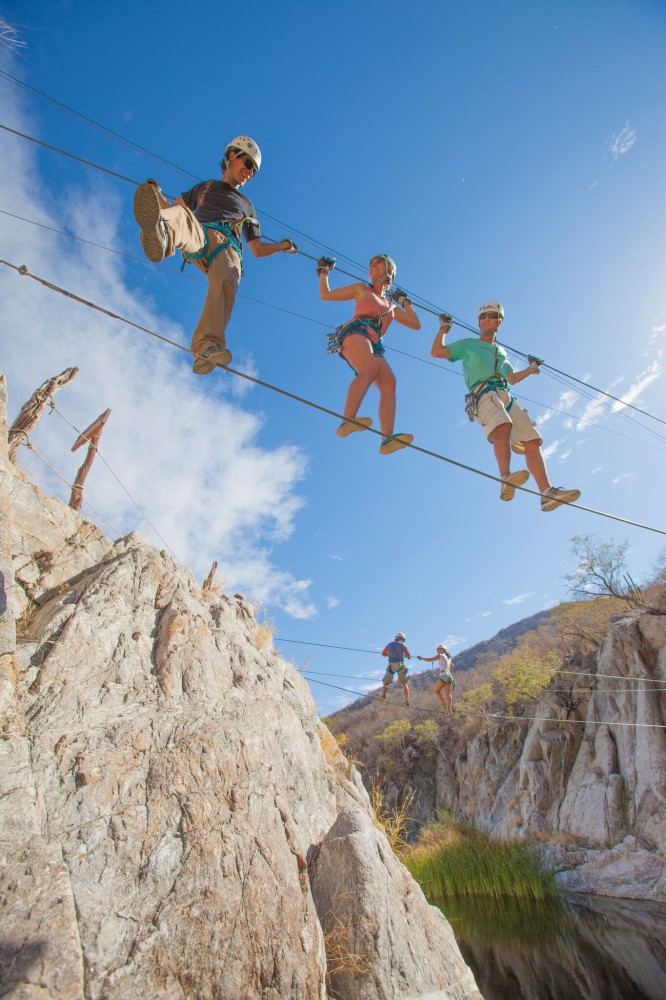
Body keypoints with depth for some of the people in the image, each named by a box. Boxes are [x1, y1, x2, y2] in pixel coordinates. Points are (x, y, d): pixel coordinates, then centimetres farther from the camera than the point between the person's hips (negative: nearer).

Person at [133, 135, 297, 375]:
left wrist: (282, 246, 19)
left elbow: (257, 249, 34)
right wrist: (156, 193, 17)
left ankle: (207, 348, -57)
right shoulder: (204, 187, 38)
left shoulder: (246, 205, 39)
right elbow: (169, 208, 36)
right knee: (180, 215, -35)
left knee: (224, 284, -36)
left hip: (227, 247, -1)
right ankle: (159, 234, -71)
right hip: (198, 236, 1)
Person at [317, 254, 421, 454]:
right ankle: (347, 421, -52)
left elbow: (416, 324, 37)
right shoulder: (362, 289, 28)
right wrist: (324, 272, 33)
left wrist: (405, 302, 38)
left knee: (388, 382, -25)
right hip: (355, 332, -4)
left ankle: (387, 439, -42)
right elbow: (326, 294, 28)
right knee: (369, 371, -36)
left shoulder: (391, 306, 36)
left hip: (374, 347, 4)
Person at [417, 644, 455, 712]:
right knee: (448, 693, -1)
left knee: (437, 691, 1)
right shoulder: (448, 657, 21)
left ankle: (443, 705, -12)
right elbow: (452, 667, 37)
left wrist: (421, 658, 10)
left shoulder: (440, 656, -1)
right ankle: (450, 709, -13)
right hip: (449, 676, 7)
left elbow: (429, 660, -3)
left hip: (443, 675, -7)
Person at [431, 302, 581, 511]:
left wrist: (530, 369, 41)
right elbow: (436, 352, 15)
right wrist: (443, 328, 13)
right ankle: (506, 480, -52)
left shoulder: (501, 351, 36)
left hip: (506, 397, 6)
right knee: (504, 426, -38)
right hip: (483, 394, -6)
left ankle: (547, 493, -16)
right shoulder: (468, 345, 22)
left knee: (532, 441, -10)